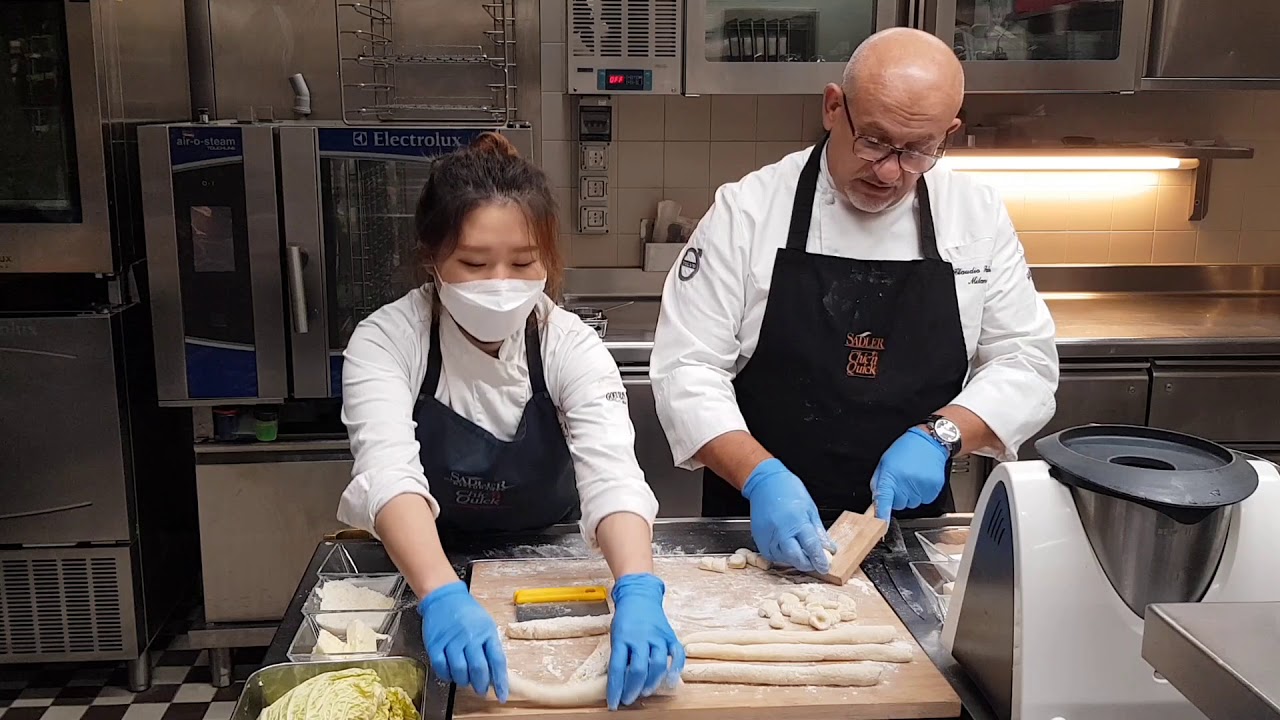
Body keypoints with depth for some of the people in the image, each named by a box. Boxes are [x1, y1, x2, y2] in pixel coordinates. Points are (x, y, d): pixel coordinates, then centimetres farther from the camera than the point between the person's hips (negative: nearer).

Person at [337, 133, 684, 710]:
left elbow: (612, 471, -27)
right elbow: (389, 472, -30)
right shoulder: (386, 341, -16)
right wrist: (442, 597, -47)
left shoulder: (571, 347, -13)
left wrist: (637, 592, -45)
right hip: (421, 572, 0)